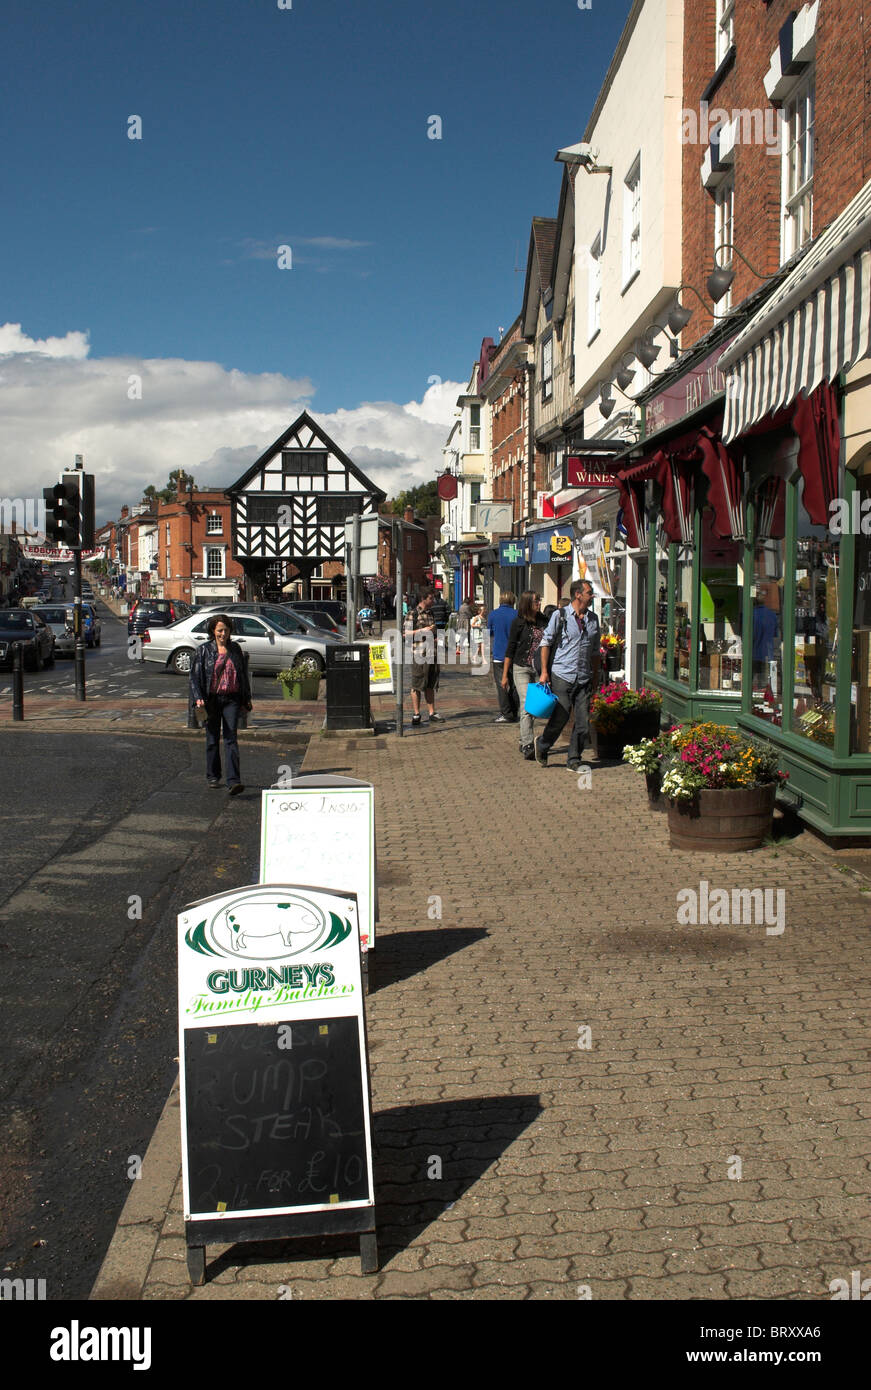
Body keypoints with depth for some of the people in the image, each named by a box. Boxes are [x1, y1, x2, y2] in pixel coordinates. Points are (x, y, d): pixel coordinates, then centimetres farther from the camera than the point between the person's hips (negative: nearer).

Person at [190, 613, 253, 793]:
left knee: (231, 739, -8)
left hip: (232, 699, 1)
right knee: (212, 739, 9)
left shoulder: (235, 649, 8)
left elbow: (243, 674, 16)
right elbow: (195, 676, -1)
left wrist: (247, 699, 16)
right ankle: (213, 776, 25)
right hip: (212, 699, 0)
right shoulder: (204, 650, 1)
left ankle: (233, 781, -16)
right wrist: (198, 698, -13)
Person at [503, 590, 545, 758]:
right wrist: (505, 675, -3)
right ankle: (528, 746, -18)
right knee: (527, 705, -14)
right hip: (521, 668, -5)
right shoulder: (519, 623, -6)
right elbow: (510, 650, -2)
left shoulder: (543, 621, 7)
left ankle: (524, 742, 21)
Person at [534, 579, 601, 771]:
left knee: (583, 723, 1)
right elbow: (546, 642, -2)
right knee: (559, 719, -1)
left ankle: (573, 760, 14)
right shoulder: (560, 615, -4)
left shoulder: (593, 619, 11)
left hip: (584, 679, 4)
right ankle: (542, 747, 25)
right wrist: (544, 672, -6)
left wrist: (595, 676, 17)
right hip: (562, 677, -4)